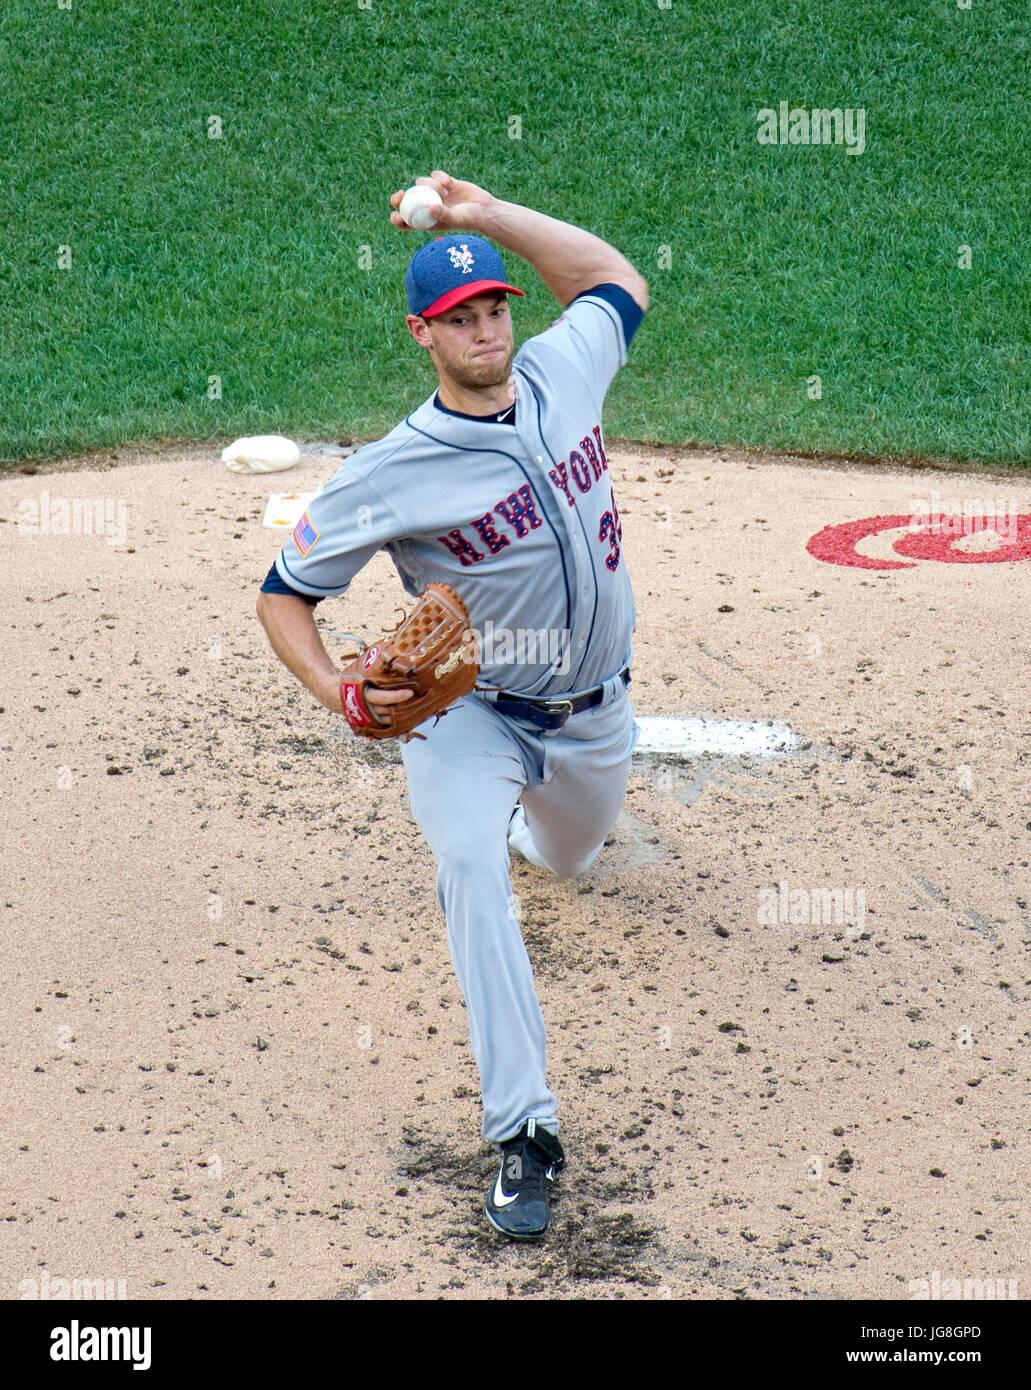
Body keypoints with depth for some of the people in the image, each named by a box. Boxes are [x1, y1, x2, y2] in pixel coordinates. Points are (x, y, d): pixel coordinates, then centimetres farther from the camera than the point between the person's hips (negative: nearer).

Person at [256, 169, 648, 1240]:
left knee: (571, 857, 27)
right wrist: (338, 694, -33)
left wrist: (486, 213, -2)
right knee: (470, 861, -32)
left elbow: (616, 280, 11)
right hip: (465, 712, -5)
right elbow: (284, 593, -14)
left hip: (592, 709, 5)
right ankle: (523, 1131, -33)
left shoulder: (565, 371, -9)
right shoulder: (390, 475, -22)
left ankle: (532, 811, 69)